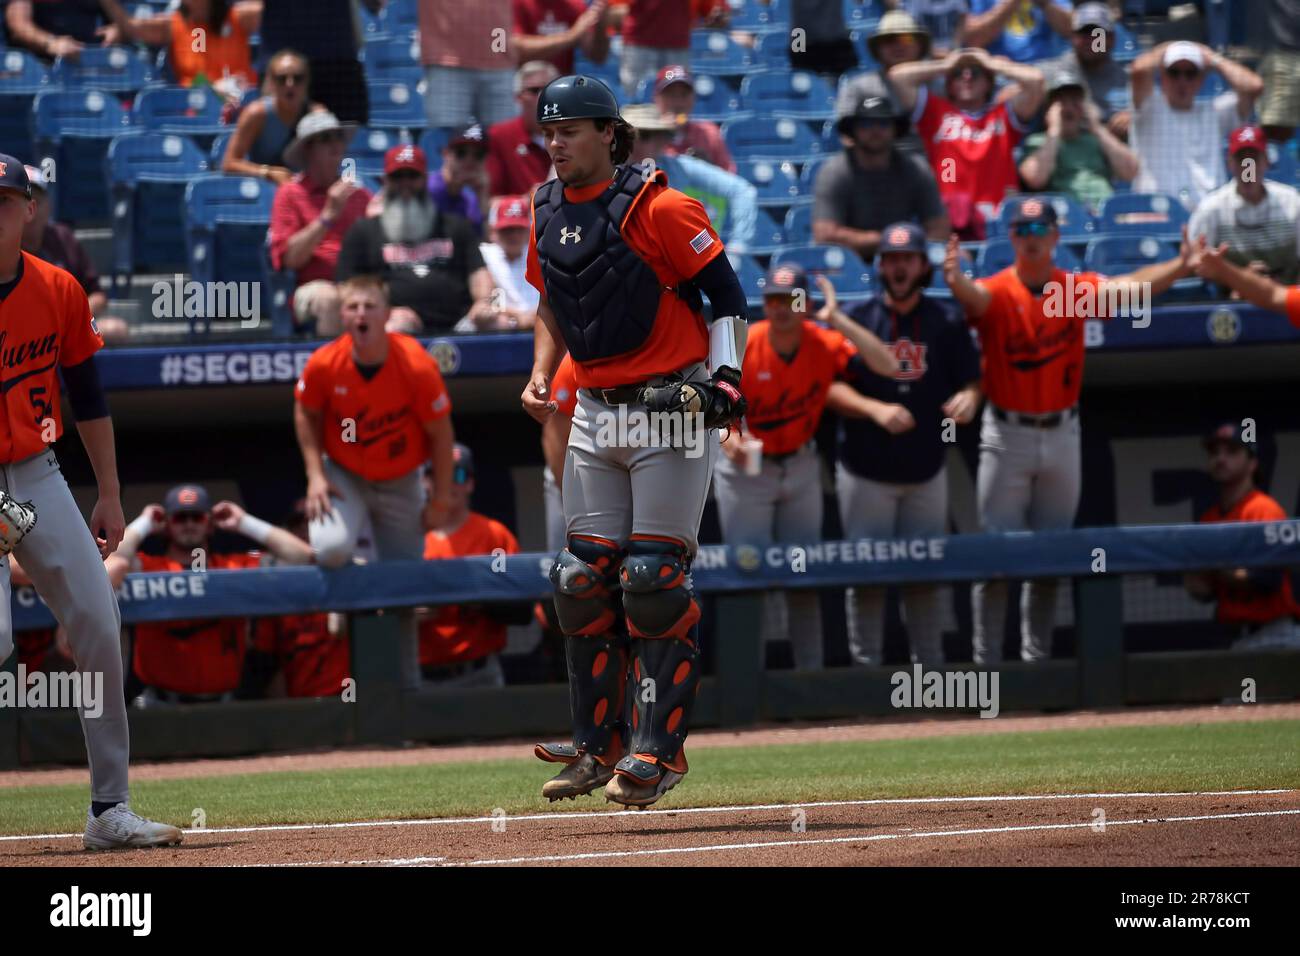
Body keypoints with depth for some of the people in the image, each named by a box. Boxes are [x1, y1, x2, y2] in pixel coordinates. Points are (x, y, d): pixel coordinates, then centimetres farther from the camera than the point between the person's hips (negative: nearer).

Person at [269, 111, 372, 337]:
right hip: (313, 286, -3)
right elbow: (289, 258, -1)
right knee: (329, 297, -39)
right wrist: (328, 216, -6)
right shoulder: (290, 193, 11)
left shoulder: (359, 194, 21)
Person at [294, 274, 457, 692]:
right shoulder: (324, 365, -21)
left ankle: (406, 684, 22)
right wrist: (315, 475, -10)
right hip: (343, 475, 0)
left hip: (400, 482, 0)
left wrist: (442, 495, -6)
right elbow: (306, 414, -1)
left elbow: (440, 431, -12)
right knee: (331, 550, -28)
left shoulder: (417, 367, -26)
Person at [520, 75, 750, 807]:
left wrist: (727, 375, -19)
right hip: (596, 413, 7)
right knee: (584, 580, 5)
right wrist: (541, 375, 6)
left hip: (672, 409, -7)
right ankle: (599, 746, 13)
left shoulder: (657, 208, -13)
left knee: (654, 581, -9)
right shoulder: (548, 212, 8)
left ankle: (659, 751, -4)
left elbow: (726, 292, -9)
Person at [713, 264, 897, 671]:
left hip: (801, 467, 3)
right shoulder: (742, 347, -18)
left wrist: (837, 320, -26)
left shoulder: (825, 344, -13)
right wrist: (727, 437, -34)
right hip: (746, 469, -3)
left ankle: (811, 672, 15)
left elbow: (886, 365, -24)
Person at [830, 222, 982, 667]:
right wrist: (875, 409, -23)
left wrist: (968, 398, -21)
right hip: (866, 472, -2)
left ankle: (930, 666, 16)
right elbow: (829, 387, -6)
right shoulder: (856, 319, -3)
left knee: (926, 574, 7)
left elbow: (971, 378, 4)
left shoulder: (947, 321, 3)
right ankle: (866, 668, 6)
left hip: (926, 471, 2)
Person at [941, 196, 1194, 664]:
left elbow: (1127, 288, -16)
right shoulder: (996, 292, -8)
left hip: (1062, 433, 3)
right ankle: (986, 664, 1)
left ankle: (1037, 659, 21)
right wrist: (956, 281, -56)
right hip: (1006, 435, -3)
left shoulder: (1078, 289, -1)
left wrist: (1179, 267, -35)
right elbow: (975, 296, -31)